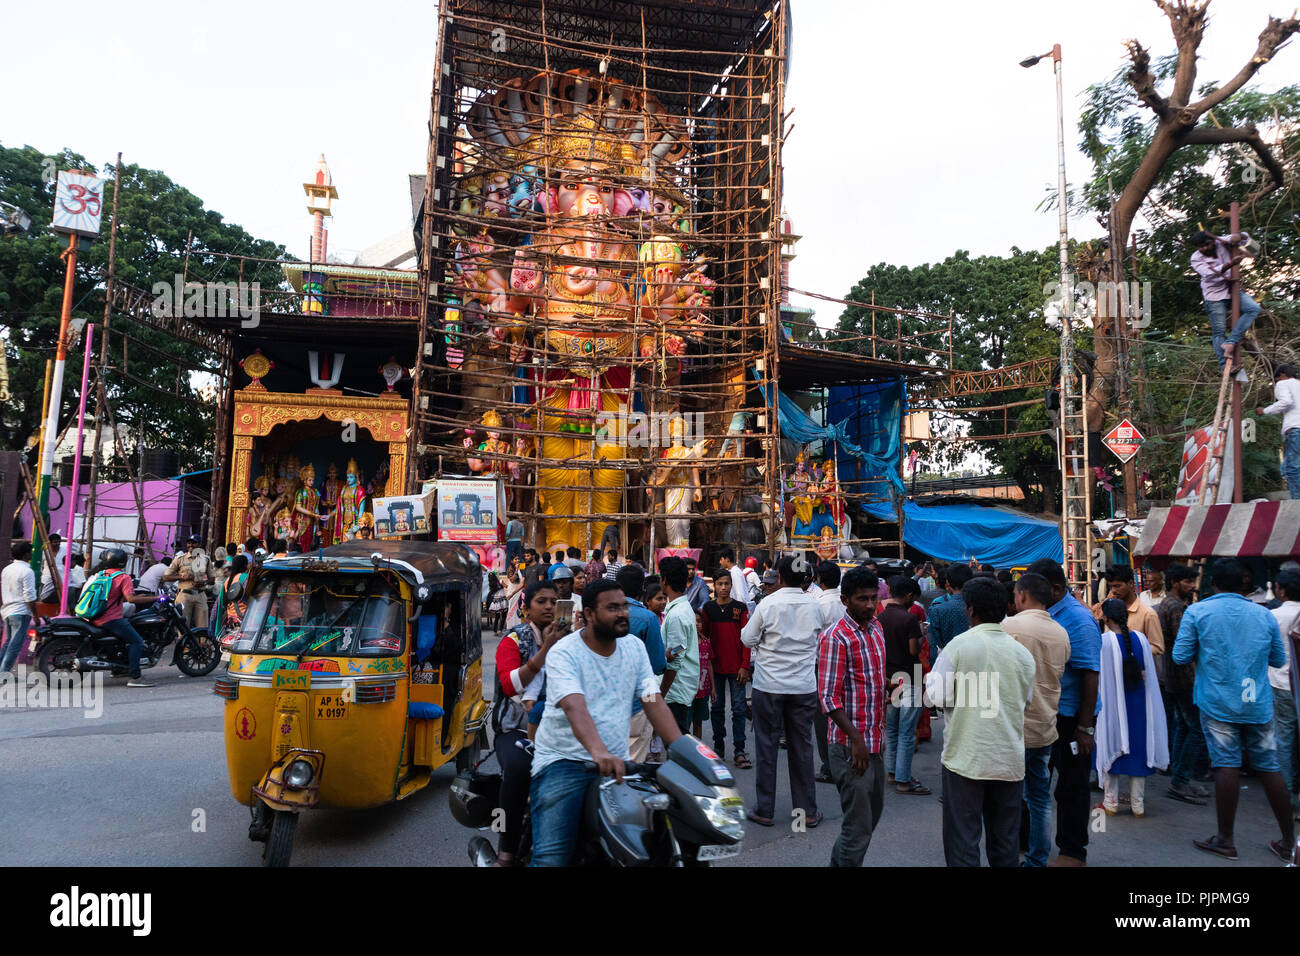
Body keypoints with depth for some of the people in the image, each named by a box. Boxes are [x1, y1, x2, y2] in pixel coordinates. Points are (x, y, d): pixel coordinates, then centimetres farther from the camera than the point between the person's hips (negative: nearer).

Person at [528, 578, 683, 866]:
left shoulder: (635, 648, 8)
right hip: (563, 761, -5)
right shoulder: (563, 653, -9)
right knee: (551, 858, -16)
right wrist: (598, 751, -43)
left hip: (616, 762, 5)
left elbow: (654, 703, 2)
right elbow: (574, 707, -25)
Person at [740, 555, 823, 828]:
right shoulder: (813, 604, -2)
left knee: (766, 745, 7)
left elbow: (747, 638, -3)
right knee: (802, 747, 11)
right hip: (804, 685, 3)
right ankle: (807, 811, 18)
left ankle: (764, 810, 14)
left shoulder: (768, 603, -12)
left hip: (769, 685, -3)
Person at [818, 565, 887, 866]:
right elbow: (828, 697, -20)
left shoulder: (876, 628, 9)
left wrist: (881, 729, 15)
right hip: (850, 744, -9)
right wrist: (855, 738, -24)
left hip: (875, 741, 9)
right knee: (859, 825, -3)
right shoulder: (835, 637, -17)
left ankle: (838, 861, 38)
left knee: (873, 811, 21)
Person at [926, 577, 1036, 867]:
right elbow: (1026, 700, 14)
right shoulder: (1022, 653, 1)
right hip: (1010, 759, 4)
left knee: (963, 840, 4)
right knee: (1006, 840, 15)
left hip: (966, 757, -4)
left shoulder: (959, 645, -12)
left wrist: (936, 669, 6)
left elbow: (939, 696, -12)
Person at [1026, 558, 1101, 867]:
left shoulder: (1078, 621, -18)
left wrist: (1085, 728, -21)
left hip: (1071, 716, -8)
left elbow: (1091, 675, -21)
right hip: (1047, 713, 8)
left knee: (1072, 785, 5)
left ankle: (1073, 853, 19)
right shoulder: (1044, 615, 7)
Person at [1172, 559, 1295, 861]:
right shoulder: (1264, 615, 5)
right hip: (1259, 704, 3)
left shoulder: (1197, 612, -5)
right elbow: (1279, 659, 14)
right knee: (1269, 767, 10)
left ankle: (1225, 840, 7)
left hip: (1218, 702, -3)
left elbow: (1180, 656, -6)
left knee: (1227, 766, 0)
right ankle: (1289, 840, 18)